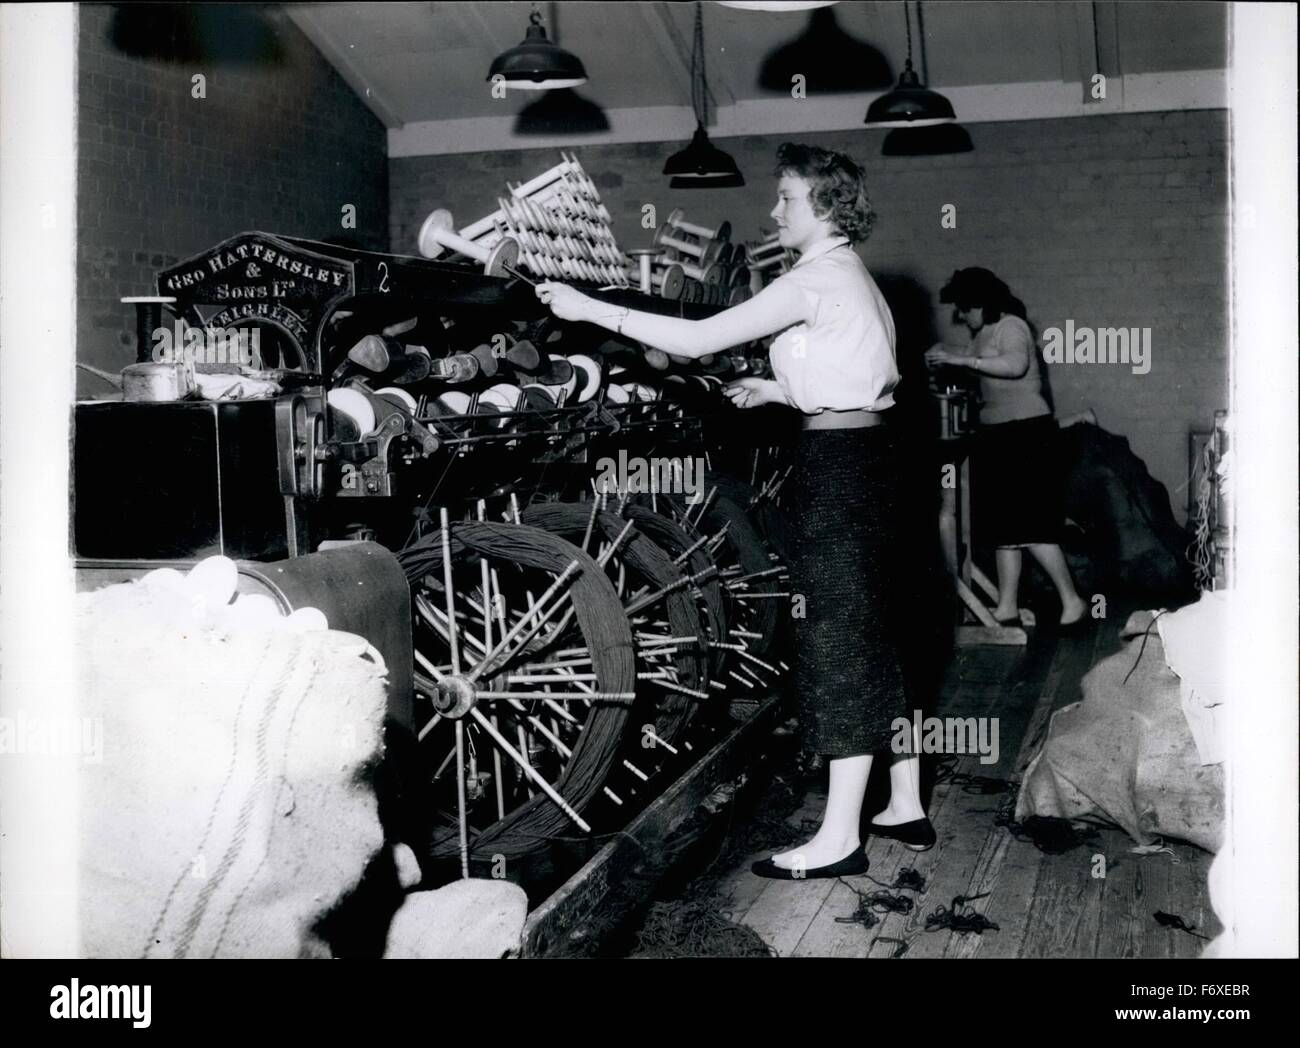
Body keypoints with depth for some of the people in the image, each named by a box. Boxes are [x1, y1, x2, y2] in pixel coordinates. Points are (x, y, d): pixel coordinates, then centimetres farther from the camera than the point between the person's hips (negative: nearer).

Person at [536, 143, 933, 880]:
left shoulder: (818, 280, -16)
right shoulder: (848, 275, 15)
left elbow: (699, 339, -21)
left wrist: (592, 310, -18)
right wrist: (777, 390, 12)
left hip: (840, 465, -10)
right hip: (863, 454, 10)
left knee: (838, 641, -7)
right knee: (872, 635, 14)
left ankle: (840, 838, -2)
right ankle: (906, 807, 22)